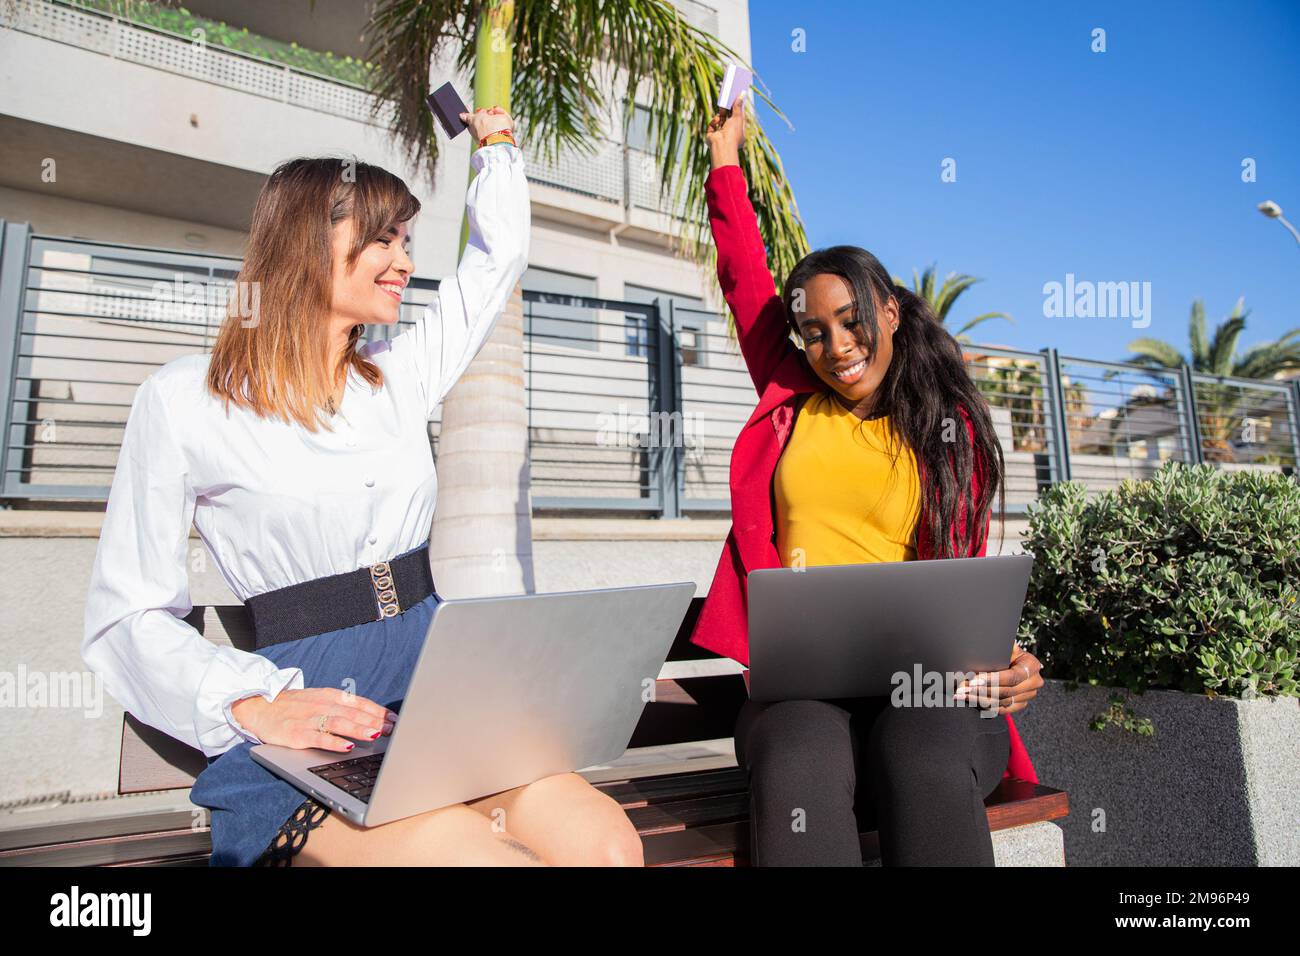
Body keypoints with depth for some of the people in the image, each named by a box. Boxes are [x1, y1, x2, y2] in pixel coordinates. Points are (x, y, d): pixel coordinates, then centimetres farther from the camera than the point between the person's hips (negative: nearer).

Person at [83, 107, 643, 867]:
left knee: (608, 845, -20)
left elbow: (500, 255, 24)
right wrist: (257, 704, -19)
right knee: (493, 856, -29)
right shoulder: (185, 400, -2)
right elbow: (131, 614, -3)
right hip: (301, 744, -4)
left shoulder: (400, 380, 11)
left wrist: (498, 144, 34)